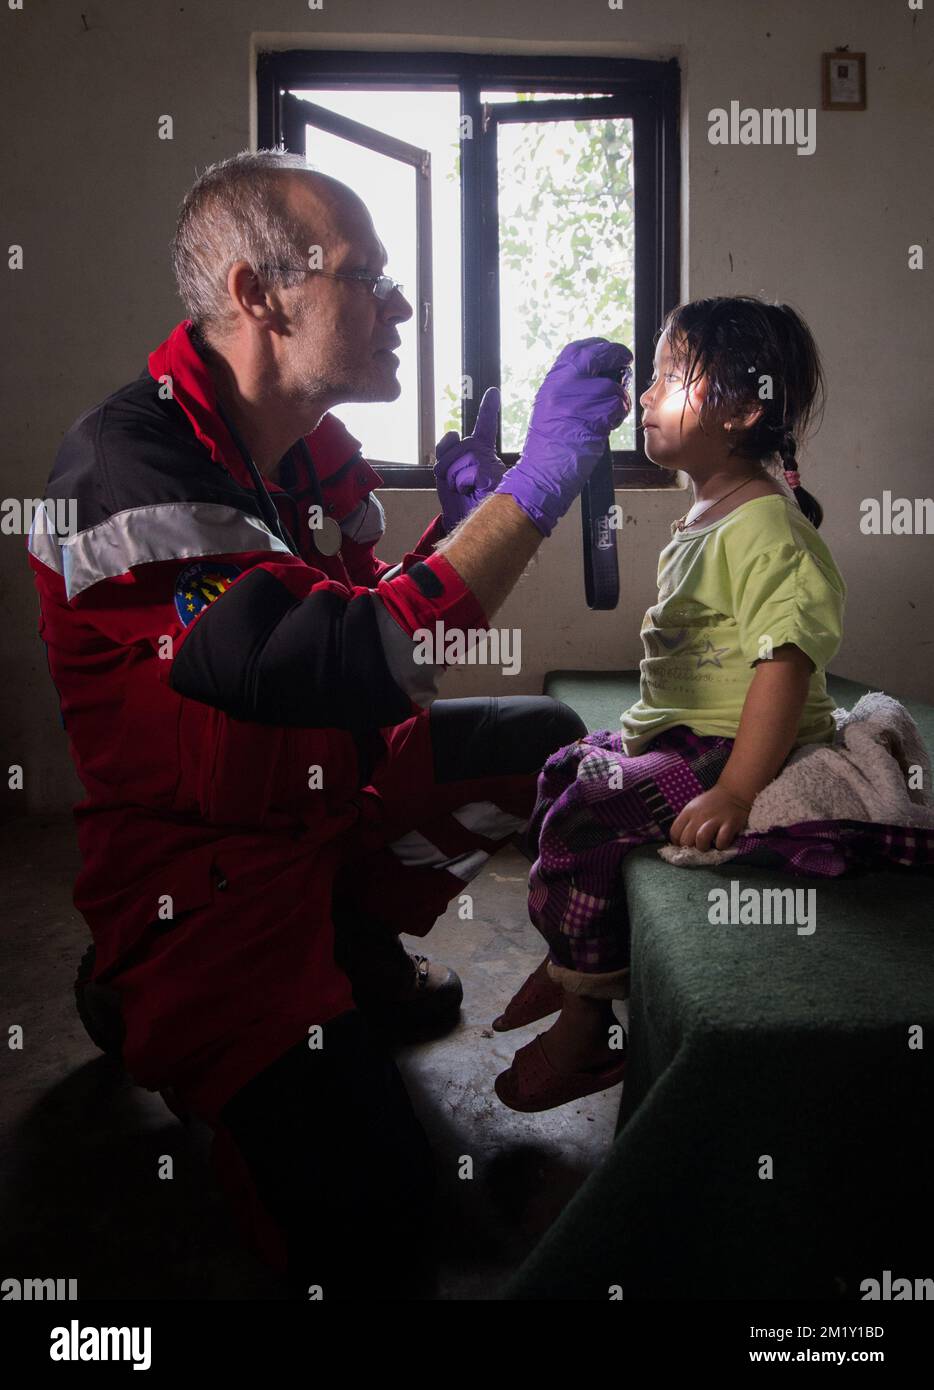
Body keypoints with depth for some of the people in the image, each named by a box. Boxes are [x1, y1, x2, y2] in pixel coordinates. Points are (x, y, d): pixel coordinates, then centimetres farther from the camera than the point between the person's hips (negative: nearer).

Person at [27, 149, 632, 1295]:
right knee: (365, 1222, -17)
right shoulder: (127, 464, -26)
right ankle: (162, 1028, 9)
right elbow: (322, 673, -37)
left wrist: (461, 515, -5)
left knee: (544, 735, 13)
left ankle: (361, 938, 20)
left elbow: (368, 623, 11)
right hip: (205, 869, -8)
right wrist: (530, 490, -34)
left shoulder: (318, 451, 2)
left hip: (326, 793, 9)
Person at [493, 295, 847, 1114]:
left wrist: (734, 793, -33)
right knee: (564, 772, 14)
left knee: (583, 819, -21)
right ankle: (571, 960, 29)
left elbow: (787, 662, -29)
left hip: (735, 749, -11)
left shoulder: (765, 530, -20)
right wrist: (648, 730, 23)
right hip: (682, 734, 11)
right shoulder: (707, 515, 13)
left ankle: (589, 1023, -3)